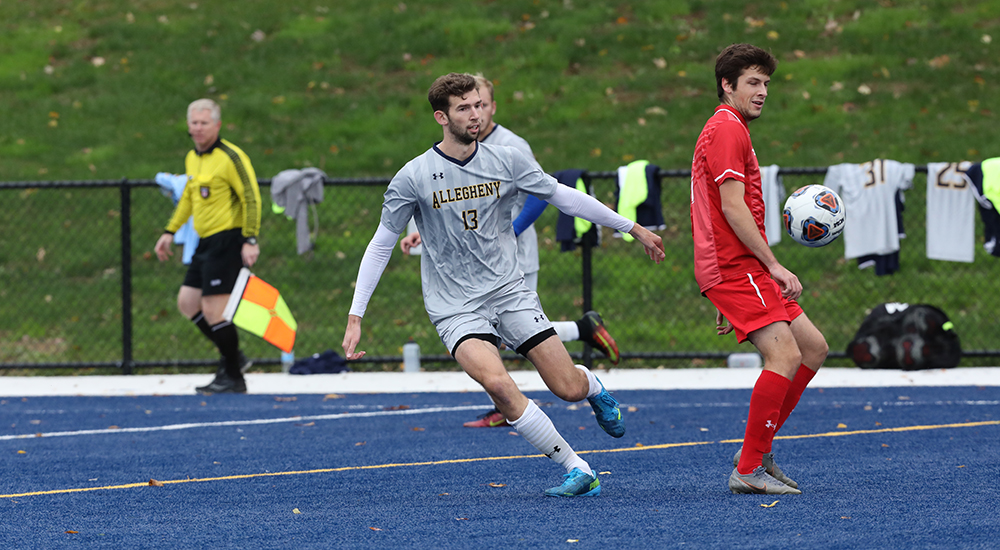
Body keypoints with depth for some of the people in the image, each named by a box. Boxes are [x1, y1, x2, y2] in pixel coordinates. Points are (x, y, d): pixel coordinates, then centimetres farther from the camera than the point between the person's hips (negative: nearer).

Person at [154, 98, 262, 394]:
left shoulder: (230, 157, -13)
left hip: (227, 240, -9)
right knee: (187, 302, 11)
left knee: (213, 310, -10)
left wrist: (250, 240, -22)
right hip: (205, 242, 9)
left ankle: (233, 378, 1)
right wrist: (170, 232, 25)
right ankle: (232, 356, 21)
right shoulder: (192, 159, 13)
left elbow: (252, 198, -16)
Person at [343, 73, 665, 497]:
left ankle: (593, 385, 34)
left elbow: (563, 197, 11)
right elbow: (381, 246, 0)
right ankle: (577, 469, -18)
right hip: (455, 307, -2)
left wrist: (633, 229, 14)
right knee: (496, 382, -29)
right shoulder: (413, 178, -7)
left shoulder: (507, 162, -1)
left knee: (569, 388, -7)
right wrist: (355, 316, -5)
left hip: (509, 291, 2)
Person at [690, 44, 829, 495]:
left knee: (813, 347, 9)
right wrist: (774, 266, -17)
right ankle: (749, 469, -16)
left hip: (743, 269, 10)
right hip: (736, 268, -10)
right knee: (784, 356, -18)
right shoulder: (727, 129, -10)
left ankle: (757, 449, 11)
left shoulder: (727, 130, 24)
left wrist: (725, 300, 25)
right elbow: (733, 208, -19)